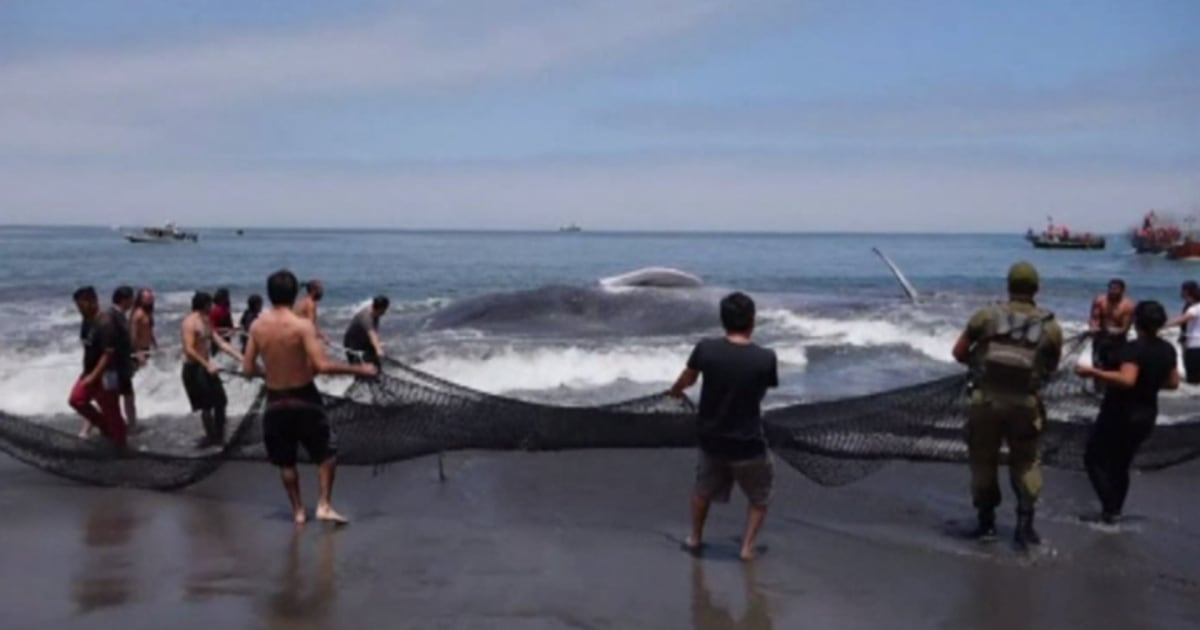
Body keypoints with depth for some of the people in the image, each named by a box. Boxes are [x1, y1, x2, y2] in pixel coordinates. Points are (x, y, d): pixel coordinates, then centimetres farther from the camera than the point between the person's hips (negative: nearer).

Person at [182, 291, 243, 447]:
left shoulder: (206, 321, 12)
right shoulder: (191, 322, -16)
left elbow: (220, 343, 13)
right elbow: (189, 349, -24)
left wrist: (240, 357, 7)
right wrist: (207, 365, -30)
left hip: (206, 367, 9)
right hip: (194, 368, -9)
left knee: (220, 401, 9)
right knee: (207, 405, -3)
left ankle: (218, 436, 18)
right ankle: (212, 437, 9)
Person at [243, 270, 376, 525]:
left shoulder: (257, 326, -3)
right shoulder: (303, 325, -17)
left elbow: (248, 368, 3)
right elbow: (322, 366, -24)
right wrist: (358, 370, -16)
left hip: (275, 401, 4)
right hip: (304, 399, -4)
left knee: (286, 461, 17)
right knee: (326, 453, 14)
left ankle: (298, 510, 22)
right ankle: (324, 505, 7)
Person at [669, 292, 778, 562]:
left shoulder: (705, 349, -14)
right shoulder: (765, 358, -20)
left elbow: (686, 381, 6)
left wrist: (675, 391, 30)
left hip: (712, 439, 3)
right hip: (748, 444, -3)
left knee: (704, 488, 29)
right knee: (760, 496, 24)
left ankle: (695, 538, 43)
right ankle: (747, 546, 20)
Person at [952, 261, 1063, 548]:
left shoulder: (986, 316, -4)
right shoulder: (1050, 326, -1)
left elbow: (959, 353, 1)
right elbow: (1052, 366, 13)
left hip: (986, 401, -1)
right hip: (1024, 404, 1)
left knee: (983, 460, 14)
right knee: (1026, 462, 17)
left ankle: (987, 523, 19)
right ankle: (1025, 524, 9)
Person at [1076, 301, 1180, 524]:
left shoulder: (1134, 348, -23)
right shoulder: (1168, 350, 2)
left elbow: (1127, 380, -38)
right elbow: (1173, 383, 12)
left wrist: (1093, 372, -33)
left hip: (1119, 414, -8)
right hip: (1146, 416, 8)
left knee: (1094, 459, 6)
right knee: (1121, 465, 20)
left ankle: (1110, 508, -3)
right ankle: (1115, 511, 24)